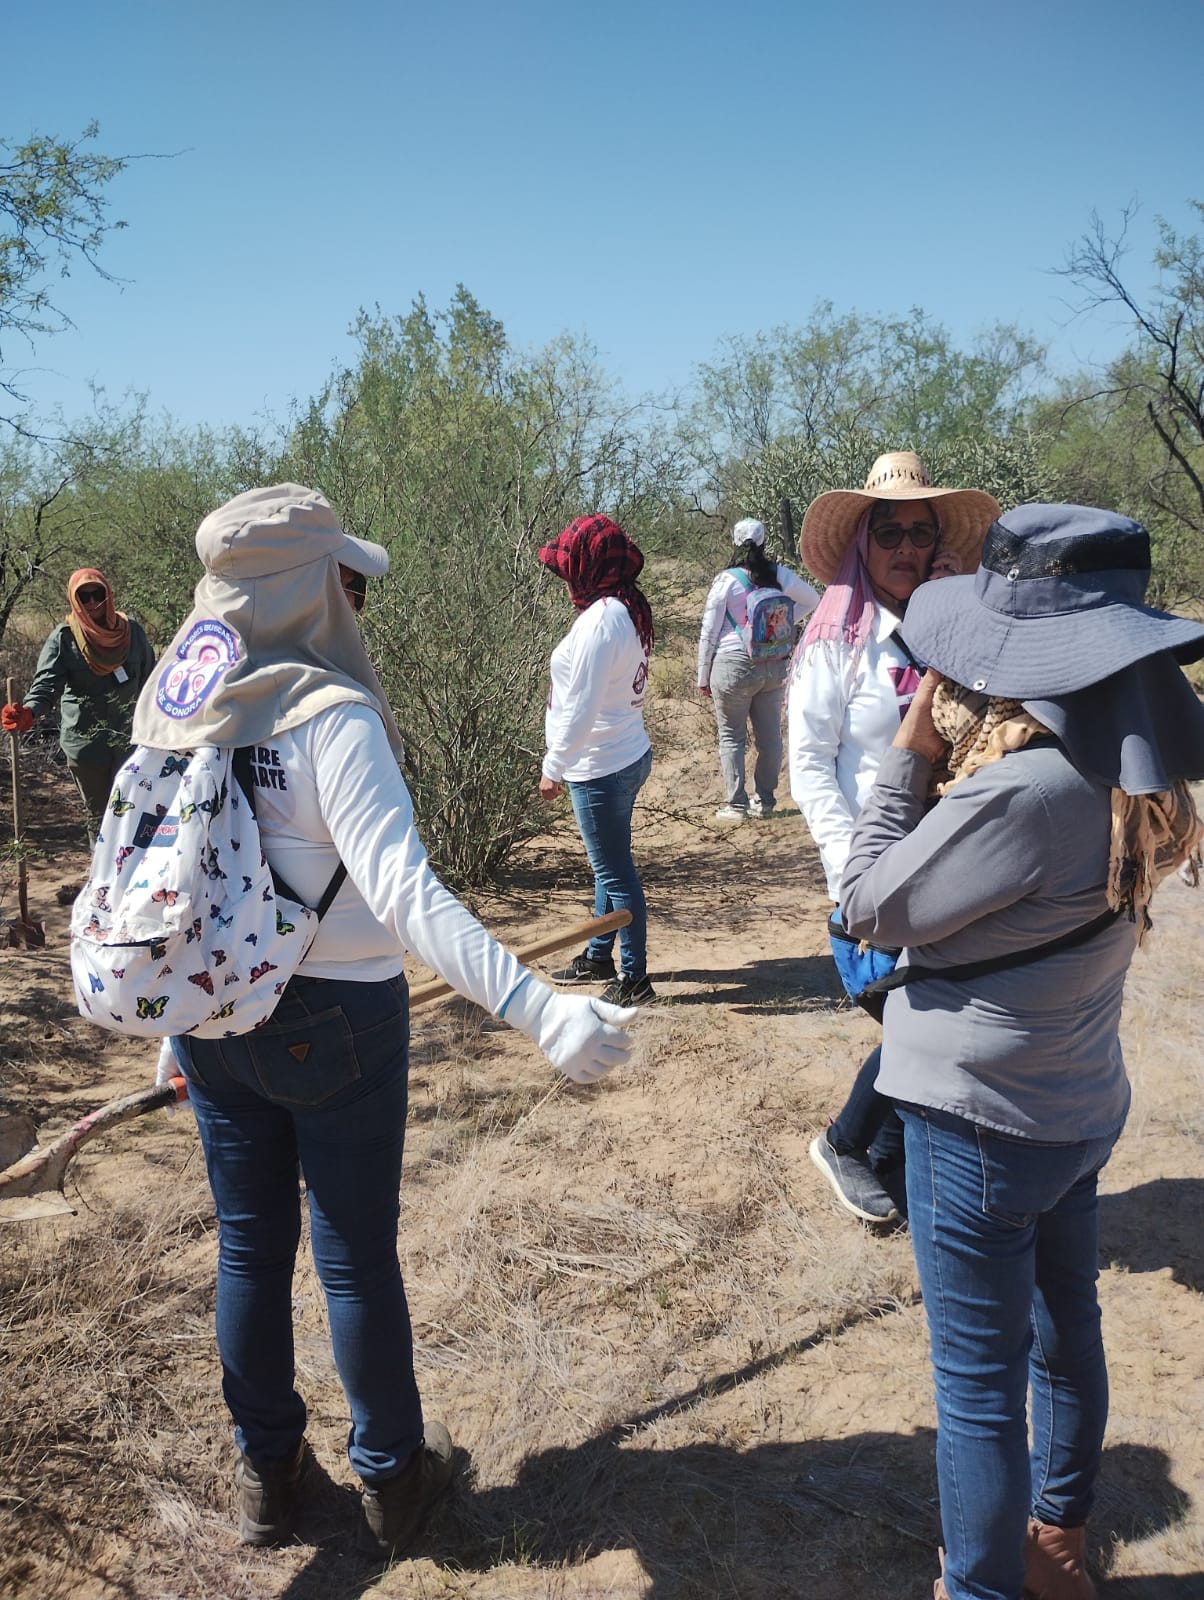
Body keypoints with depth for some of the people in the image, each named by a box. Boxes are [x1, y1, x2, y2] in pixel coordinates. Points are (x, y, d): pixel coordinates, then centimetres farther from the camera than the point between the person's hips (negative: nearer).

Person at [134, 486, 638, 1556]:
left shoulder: (167, 705, 0)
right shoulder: (329, 715, -21)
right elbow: (403, 892, -32)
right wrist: (540, 1010, -37)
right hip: (335, 1024, -5)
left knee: (250, 1245, 20)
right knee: (357, 1258, 12)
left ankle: (265, 1472, 38)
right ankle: (392, 1478, 33)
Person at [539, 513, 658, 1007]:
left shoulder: (600, 619, -22)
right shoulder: (629, 610, 7)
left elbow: (581, 708, -23)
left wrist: (553, 767, -13)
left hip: (601, 768, -10)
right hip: (627, 756, 10)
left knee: (615, 873, 2)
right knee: (610, 867, 20)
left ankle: (634, 979, 14)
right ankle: (599, 957, 36)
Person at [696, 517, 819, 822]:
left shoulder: (726, 580, -8)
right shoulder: (781, 576, 1)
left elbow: (708, 633, -4)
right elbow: (812, 601, 19)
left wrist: (703, 677, 4)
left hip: (733, 665, -4)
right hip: (775, 667, 4)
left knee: (731, 737, 5)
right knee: (770, 734, 11)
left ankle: (735, 805, 3)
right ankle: (764, 800, 18)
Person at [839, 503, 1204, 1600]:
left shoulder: (1021, 790, -30)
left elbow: (869, 909, -19)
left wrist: (909, 755, -12)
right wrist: (950, 751, -1)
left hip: (984, 1121, -9)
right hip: (1082, 1106, 9)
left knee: (979, 1382, 9)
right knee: (1067, 1334, 25)